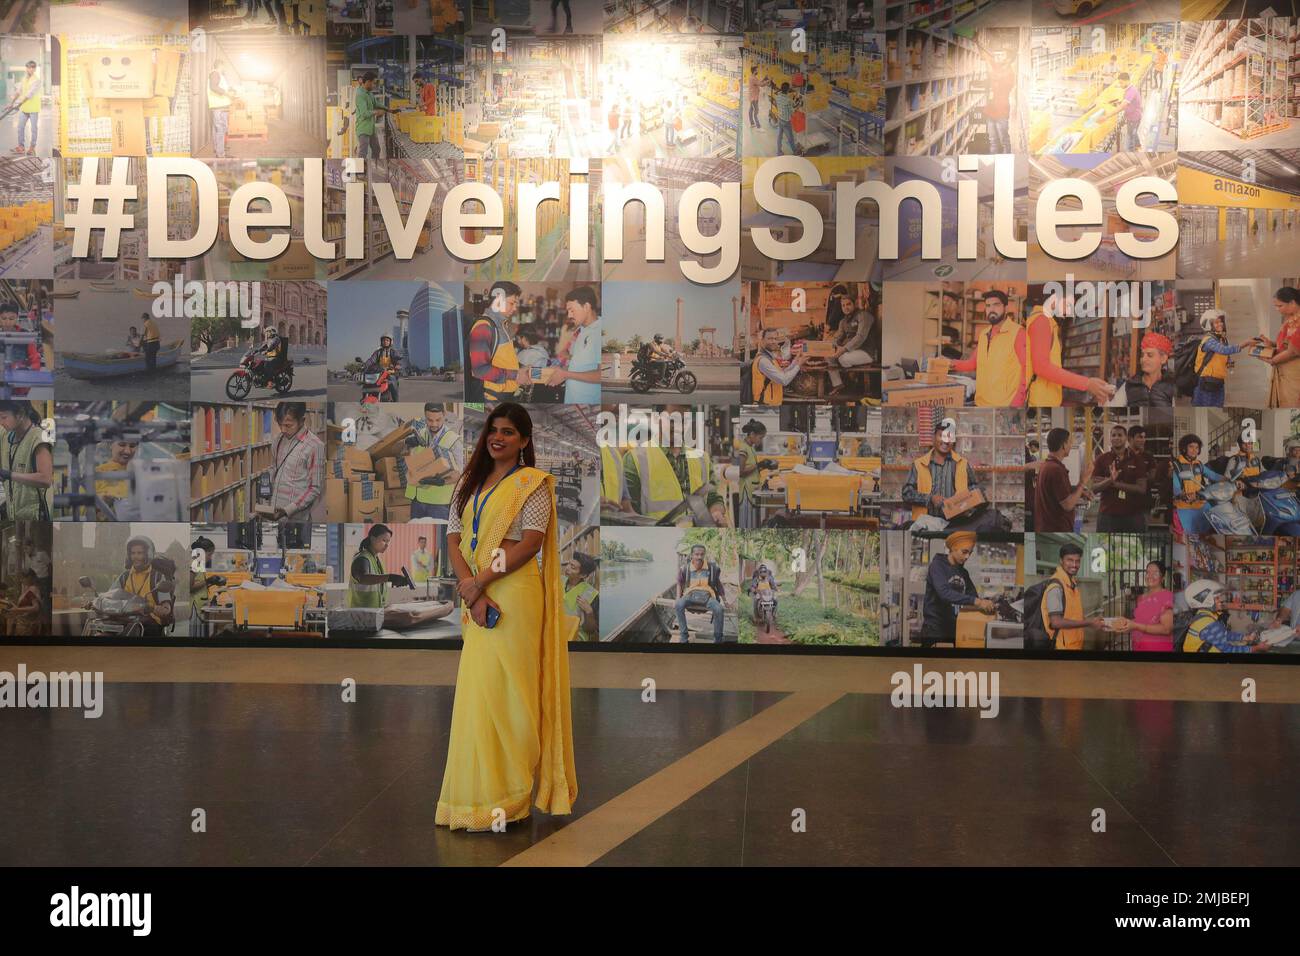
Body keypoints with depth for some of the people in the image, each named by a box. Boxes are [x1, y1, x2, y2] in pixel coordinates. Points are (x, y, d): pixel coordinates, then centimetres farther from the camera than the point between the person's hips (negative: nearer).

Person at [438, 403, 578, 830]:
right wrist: (471, 592, -9)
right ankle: (479, 790, 18)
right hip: (476, 597, 6)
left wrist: (480, 581, -16)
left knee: (505, 689, -3)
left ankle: (507, 796, 6)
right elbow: (454, 539, 6)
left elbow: (531, 541, -12)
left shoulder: (532, 483, -2)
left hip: (515, 592, -6)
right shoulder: (470, 482, 15)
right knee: (477, 690, 8)